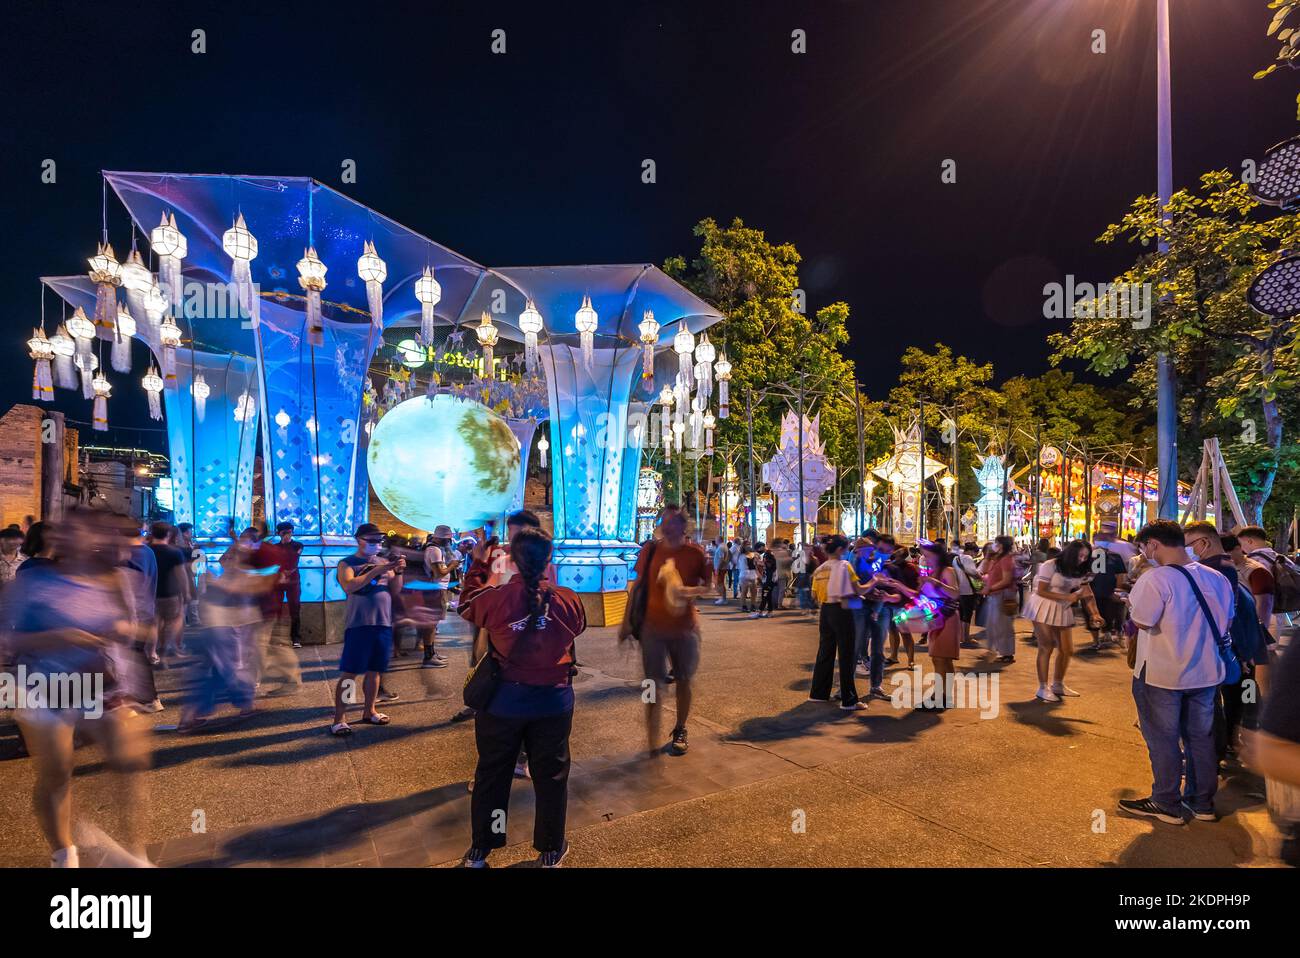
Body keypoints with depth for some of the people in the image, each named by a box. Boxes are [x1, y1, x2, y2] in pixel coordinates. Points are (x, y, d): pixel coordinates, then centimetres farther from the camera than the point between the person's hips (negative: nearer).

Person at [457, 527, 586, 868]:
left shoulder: (494, 598, -18)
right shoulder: (568, 600, -15)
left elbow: (467, 606, 5)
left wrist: (478, 564, 16)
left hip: (503, 700, 0)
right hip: (554, 700, 0)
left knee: (492, 773, 18)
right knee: (551, 775, 16)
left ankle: (480, 849, 34)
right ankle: (550, 850, 31)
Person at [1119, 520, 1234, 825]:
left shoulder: (1154, 578, -21)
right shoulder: (1217, 579, 2)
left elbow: (1140, 622, -23)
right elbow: (1224, 623, 12)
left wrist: (1132, 601, -6)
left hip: (1160, 674, -6)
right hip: (1206, 672, 7)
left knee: (1163, 740, 8)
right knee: (1201, 737, 18)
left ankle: (1166, 804, 19)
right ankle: (1203, 803, 30)